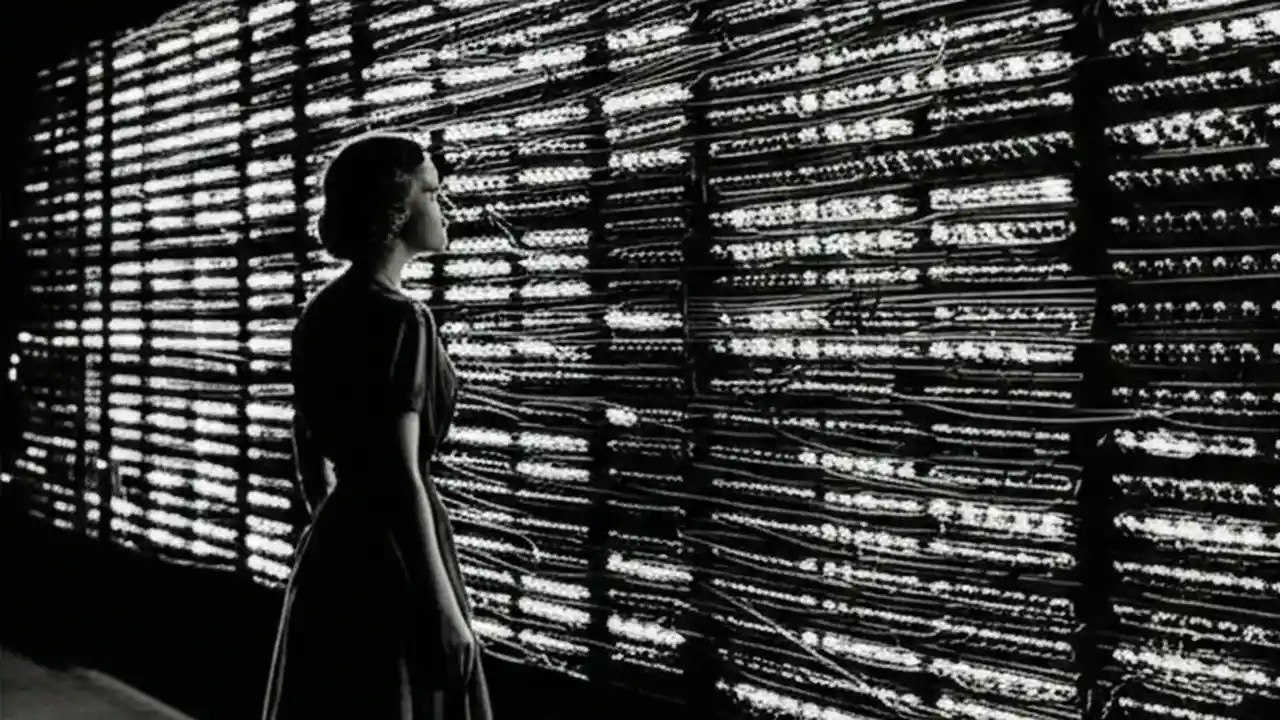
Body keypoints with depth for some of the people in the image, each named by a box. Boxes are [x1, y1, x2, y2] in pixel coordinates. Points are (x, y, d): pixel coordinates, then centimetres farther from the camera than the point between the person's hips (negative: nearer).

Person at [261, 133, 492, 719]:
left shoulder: (321, 310, 8)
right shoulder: (399, 318, -17)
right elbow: (400, 475, -21)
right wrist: (442, 606, -18)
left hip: (331, 552, 8)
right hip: (389, 557, -8)